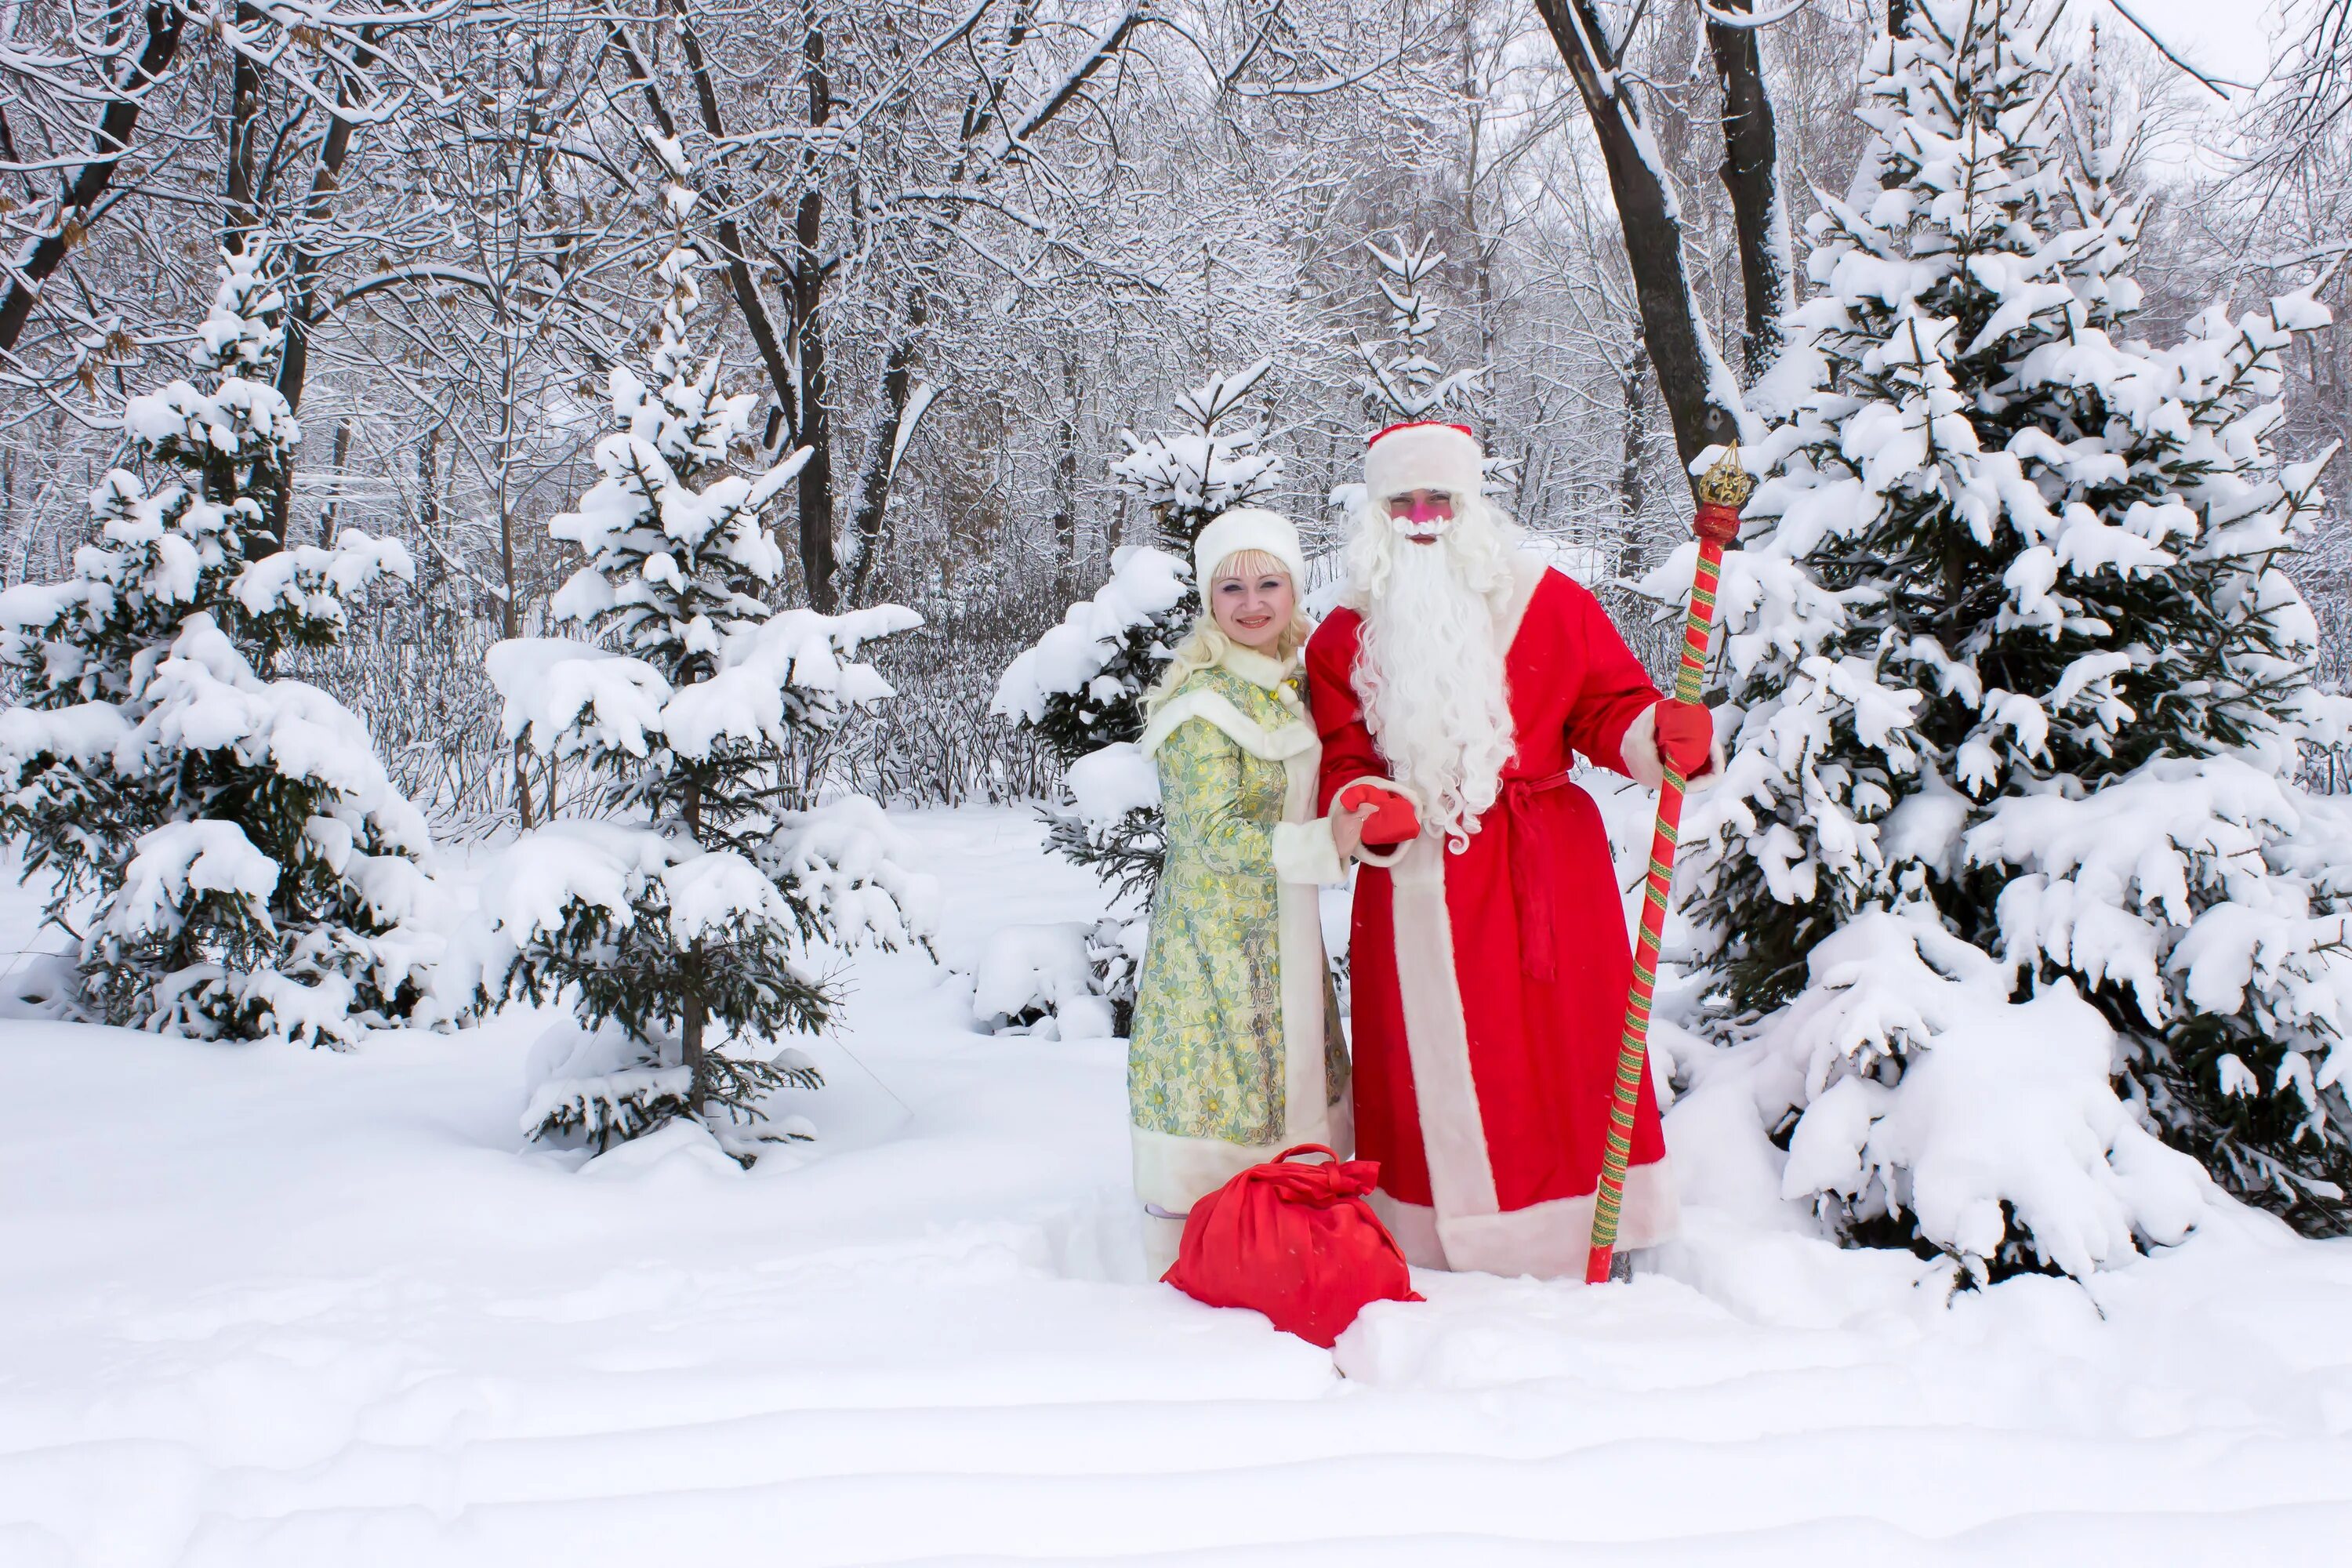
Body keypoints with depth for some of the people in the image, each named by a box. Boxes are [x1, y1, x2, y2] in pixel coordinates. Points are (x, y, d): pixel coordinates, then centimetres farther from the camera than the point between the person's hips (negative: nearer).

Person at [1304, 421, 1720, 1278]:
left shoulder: (1550, 602, 4)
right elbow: (1341, 763, 6)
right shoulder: (1345, 636, 9)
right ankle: (1440, 1254, 15)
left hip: (1545, 871, -1)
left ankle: (1570, 1251, 11)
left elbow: (1610, 710, 2)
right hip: (1412, 884, 2)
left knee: (1556, 1044, 0)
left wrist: (1666, 735, -19)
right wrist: (1367, 807, -16)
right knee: (1428, 1062, 3)